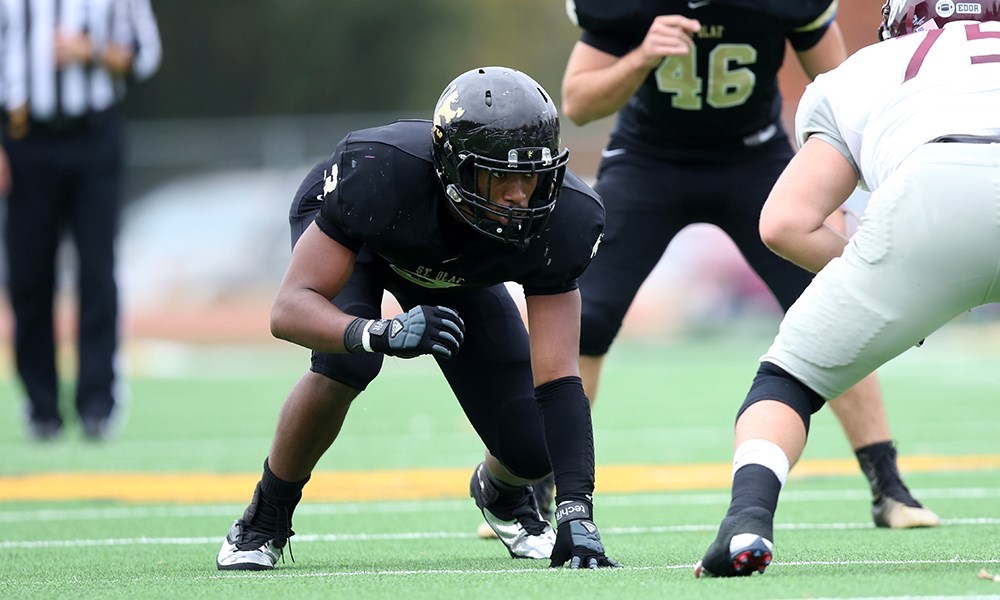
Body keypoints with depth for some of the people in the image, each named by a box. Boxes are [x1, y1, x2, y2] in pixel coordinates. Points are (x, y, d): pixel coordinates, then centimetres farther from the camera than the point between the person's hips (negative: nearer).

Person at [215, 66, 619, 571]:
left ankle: (500, 492, 32)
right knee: (346, 362, -35)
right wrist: (381, 334, -66)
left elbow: (556, 378, -34)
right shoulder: (376, 173, -46)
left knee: (530, 453, -9)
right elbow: (290, 307, -45)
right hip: (345, 239, -3)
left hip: (455, 274, 3)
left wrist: (576, 509, -45)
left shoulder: (559, 221, -37)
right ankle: (264, 520, -8)